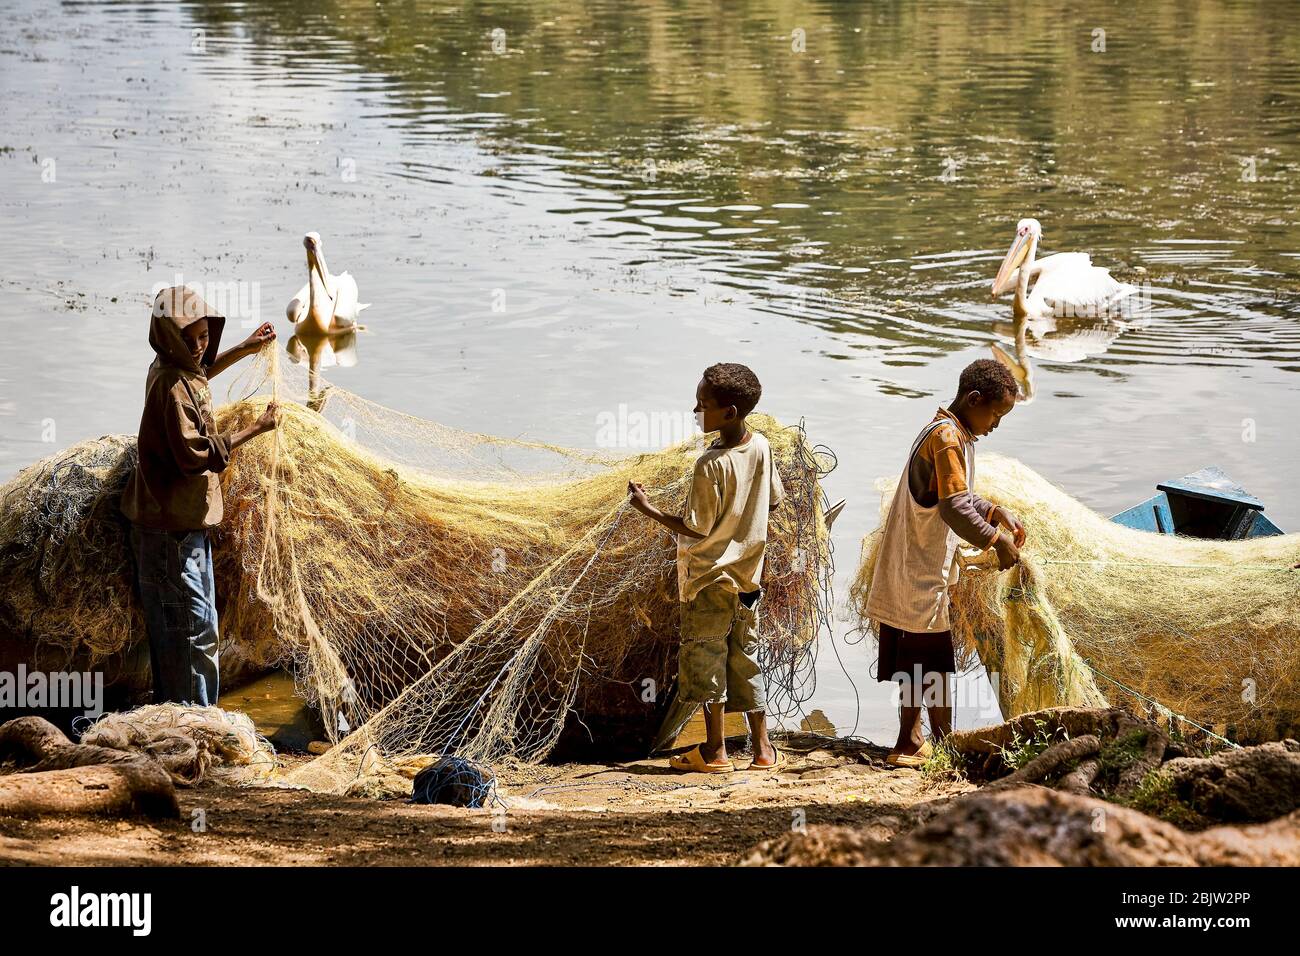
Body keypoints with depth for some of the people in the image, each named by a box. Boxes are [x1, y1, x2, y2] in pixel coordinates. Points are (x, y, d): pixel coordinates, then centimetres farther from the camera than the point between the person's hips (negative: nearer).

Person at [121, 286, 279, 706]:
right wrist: (253, 430, -19)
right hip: (171, 529, -10)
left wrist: (245, 349, 27)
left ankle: (173, 710, 26)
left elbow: (201, 371, 34)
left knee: (174, 627, 17)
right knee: (194, 628, -7)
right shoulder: (172, 387, -22)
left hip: (183, 522, 10)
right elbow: (195, 454, -27)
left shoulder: (172, 370, 8)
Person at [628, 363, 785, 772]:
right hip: (748, 573, 7)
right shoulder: (761, 447, -3)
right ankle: (762, 748, 15)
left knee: (704, 658, 5)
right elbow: (774, 499, 10)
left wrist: (648, 508, -11)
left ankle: (715, 751, 9)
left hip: (711, 576, -7)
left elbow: (697, 530, -19)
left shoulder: (711, 465, -23)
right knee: (745, 657, 14)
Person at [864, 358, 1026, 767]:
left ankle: (910, 742, 20)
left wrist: (996, 512, 11)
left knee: (916, 661, 14)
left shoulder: (946, 432, 14)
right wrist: (996, 540, -17)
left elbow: (959, 496, 24)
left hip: (914, 572, 10)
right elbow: (954, 508, -25)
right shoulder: (949, 438, -18)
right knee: (935, 662, -4)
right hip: (921, 574, -10)